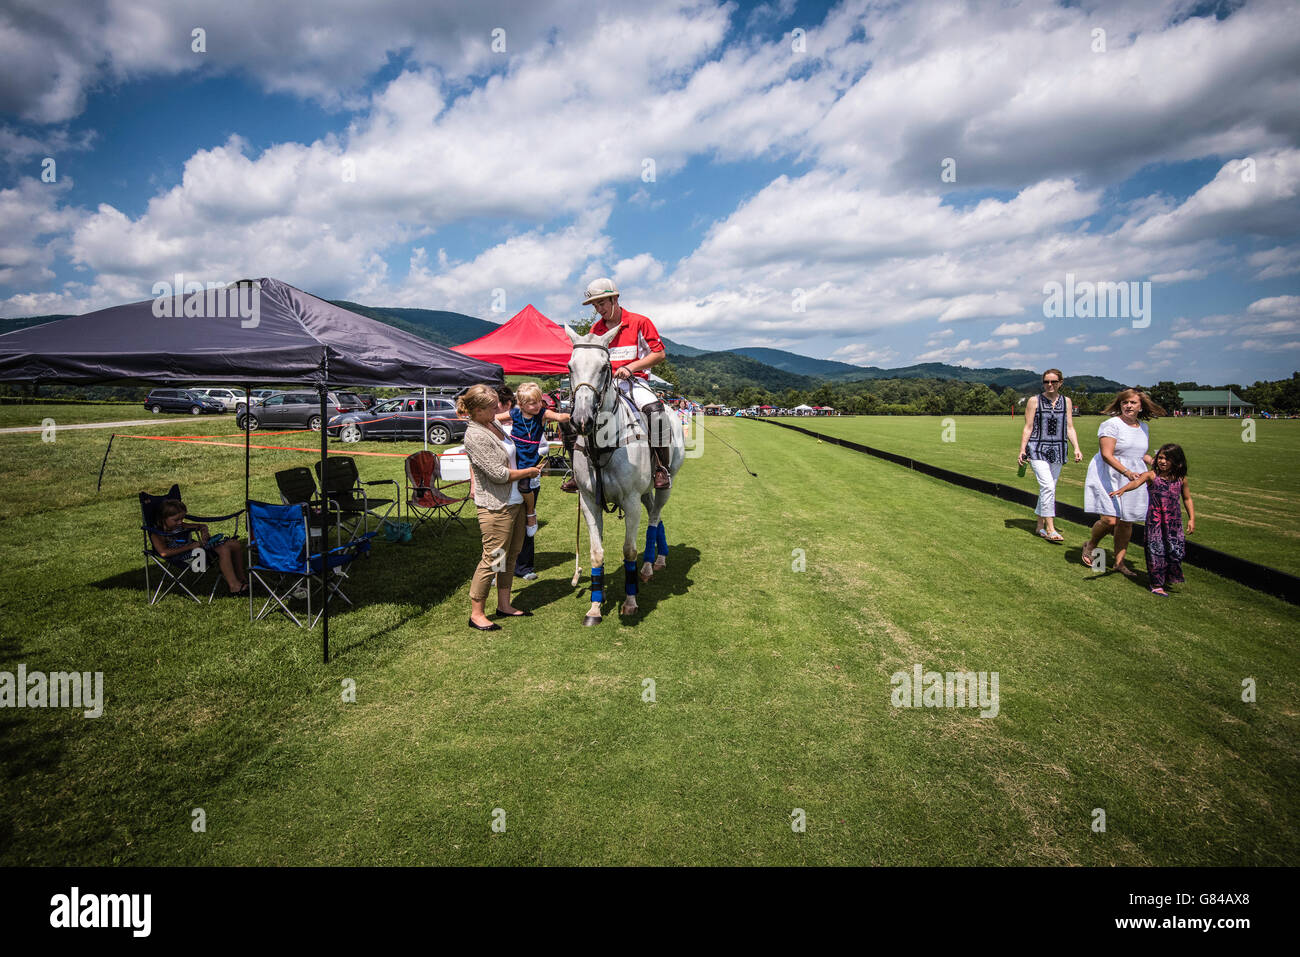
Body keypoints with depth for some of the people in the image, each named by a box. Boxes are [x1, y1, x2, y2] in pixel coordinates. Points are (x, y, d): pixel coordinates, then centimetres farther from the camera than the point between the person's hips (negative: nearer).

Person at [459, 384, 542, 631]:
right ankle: (476, 614, 7)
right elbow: (499, 474, -20)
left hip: (514, 501, 9)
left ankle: (504, 605, 27)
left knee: (511, 554, 15)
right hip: (495, 507, -9)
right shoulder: (475, 436, -20)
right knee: (492, 558, -4)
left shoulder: (494, 424, 8)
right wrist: (529, 472, -9)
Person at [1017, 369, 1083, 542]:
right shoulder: (1034, 401, -1)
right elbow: (1028, 428, -1)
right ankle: (1050, 528, -14)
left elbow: (1070, 428, 9)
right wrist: (1022, 449, -7)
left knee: (1048, 489, 10)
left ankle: (1040, 526, 21)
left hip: (1057, 451, 4)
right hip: (1037, 450, -4)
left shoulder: (1066, 401, 9)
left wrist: (1076, 448, -3)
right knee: (1048, 487, -16)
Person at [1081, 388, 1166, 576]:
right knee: (1110, 520, -15)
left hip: (1133, 477, 7)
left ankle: (1119, 561, 18)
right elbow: (1107, 455, -18)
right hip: (1109, 476, -7)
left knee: (1127, 521, 6)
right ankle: (1090, 546, 14)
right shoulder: (1111, 424, -11)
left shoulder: (1143, 427, 13)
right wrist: (1126, 472, -29)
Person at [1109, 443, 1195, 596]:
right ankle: (1156, 584, 10)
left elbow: (1187, 498, 15)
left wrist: (1192, 518, 12)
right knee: (1156, 551, -1)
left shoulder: (1181, 479, 3)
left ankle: (1170, 578, 32)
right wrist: (1122, 489, -47)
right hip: (1154, 520, -3)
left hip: (1174, 521, 3)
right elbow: (1136, 482, -27)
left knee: (1176, 550, 7)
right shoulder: (1151, 475, -8)